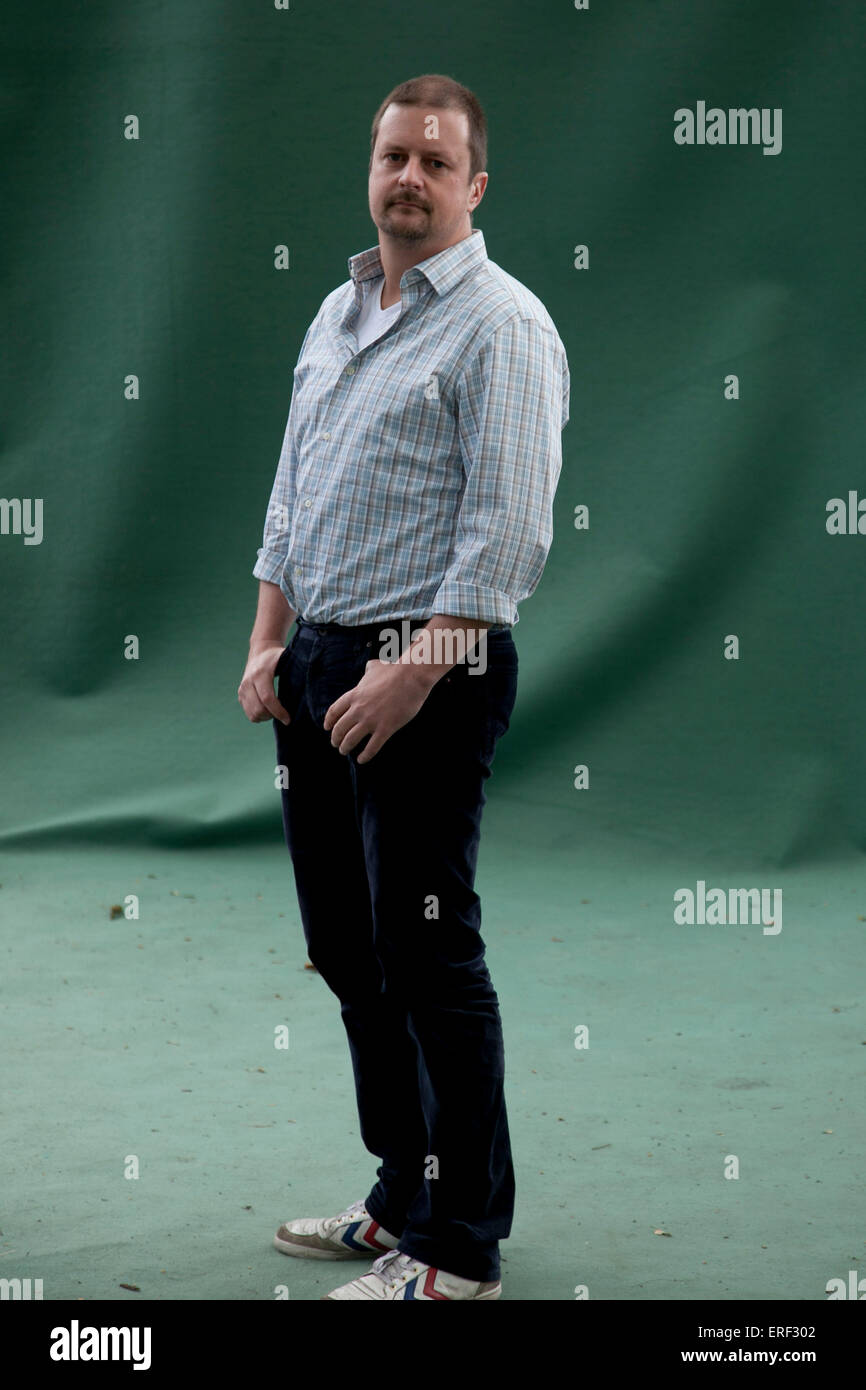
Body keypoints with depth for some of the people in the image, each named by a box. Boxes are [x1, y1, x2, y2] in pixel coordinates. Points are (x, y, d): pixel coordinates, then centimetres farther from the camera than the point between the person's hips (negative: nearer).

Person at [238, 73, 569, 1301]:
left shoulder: (501, 324, -10)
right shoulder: (339, 313, 16)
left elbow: (509, 529, -17)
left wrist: (414, 670, -21)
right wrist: (270, 643, 12)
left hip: (429, 668, -8)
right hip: (323, 667, 9)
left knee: (428, 957, -6)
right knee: (348, 950, 13)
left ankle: (458, 1250, 2)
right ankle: (405, 1196, 26)